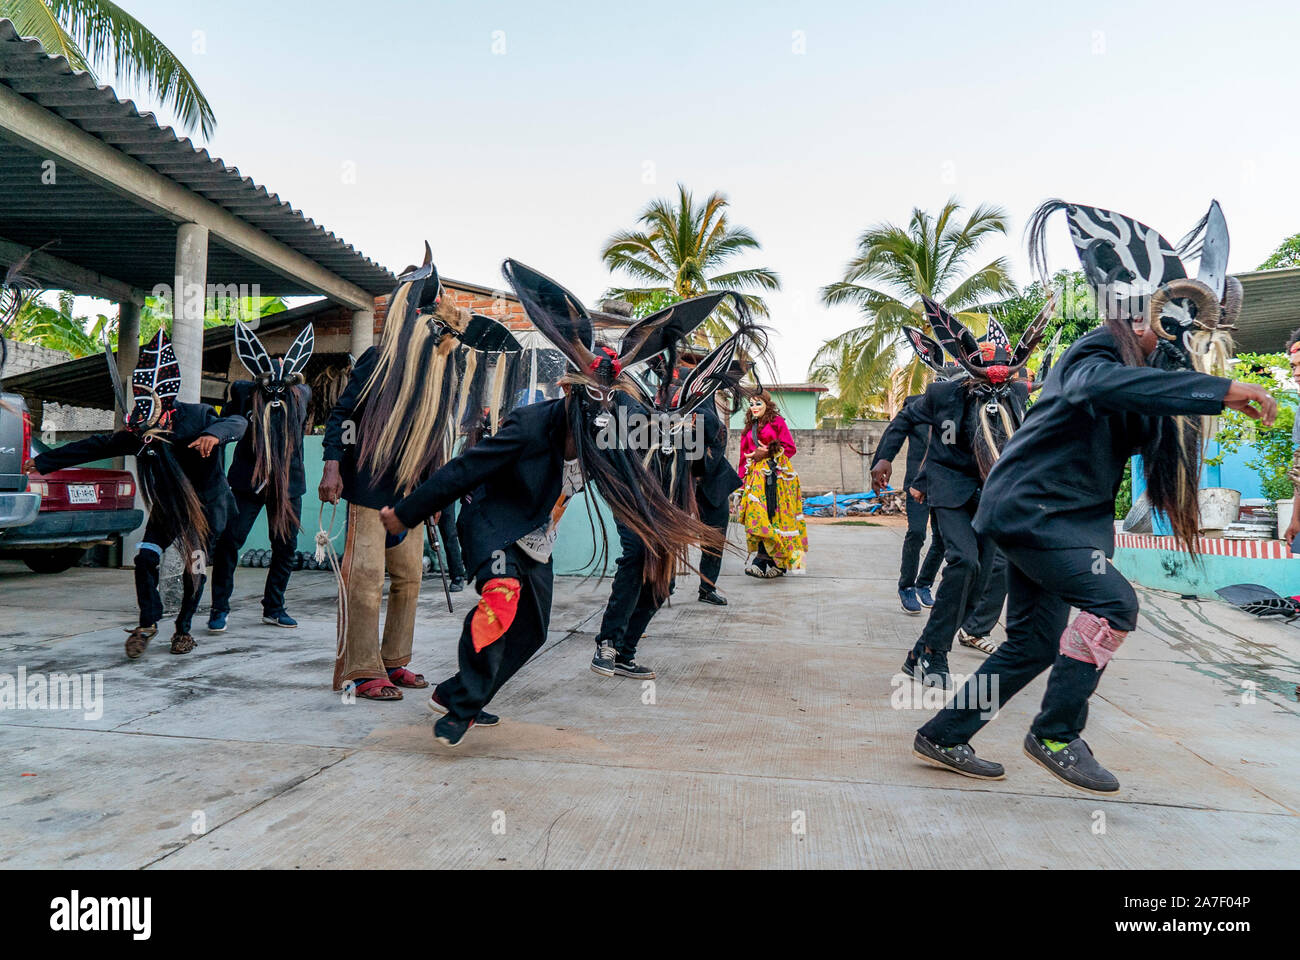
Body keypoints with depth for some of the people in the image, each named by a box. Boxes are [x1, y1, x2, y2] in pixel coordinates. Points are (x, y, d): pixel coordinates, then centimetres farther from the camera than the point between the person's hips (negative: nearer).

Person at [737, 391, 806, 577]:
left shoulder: (777, 421, 4)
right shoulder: (749, 427, 22)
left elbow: (790, 447, -1)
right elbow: (744, 454, 22)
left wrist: (768, 452, -10)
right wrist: (743, 477, 14)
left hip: (776, 474, -5)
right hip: (755, 474, 5)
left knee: (768, 514, -14)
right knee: (757, 513, -9)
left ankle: (761, 562, -17)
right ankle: (777, 565, -7)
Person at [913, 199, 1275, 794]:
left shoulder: (1148, 366, 17)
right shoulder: (1100, 351, -14)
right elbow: (1098, 385, -39)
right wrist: (1222, 392, -43)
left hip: (1058, 516, 10)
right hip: (1031, 508, -10)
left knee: (1035, 643, 9)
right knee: (1112, 603, -20)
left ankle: (942, 738, 18)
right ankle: (1055, 734, -6)